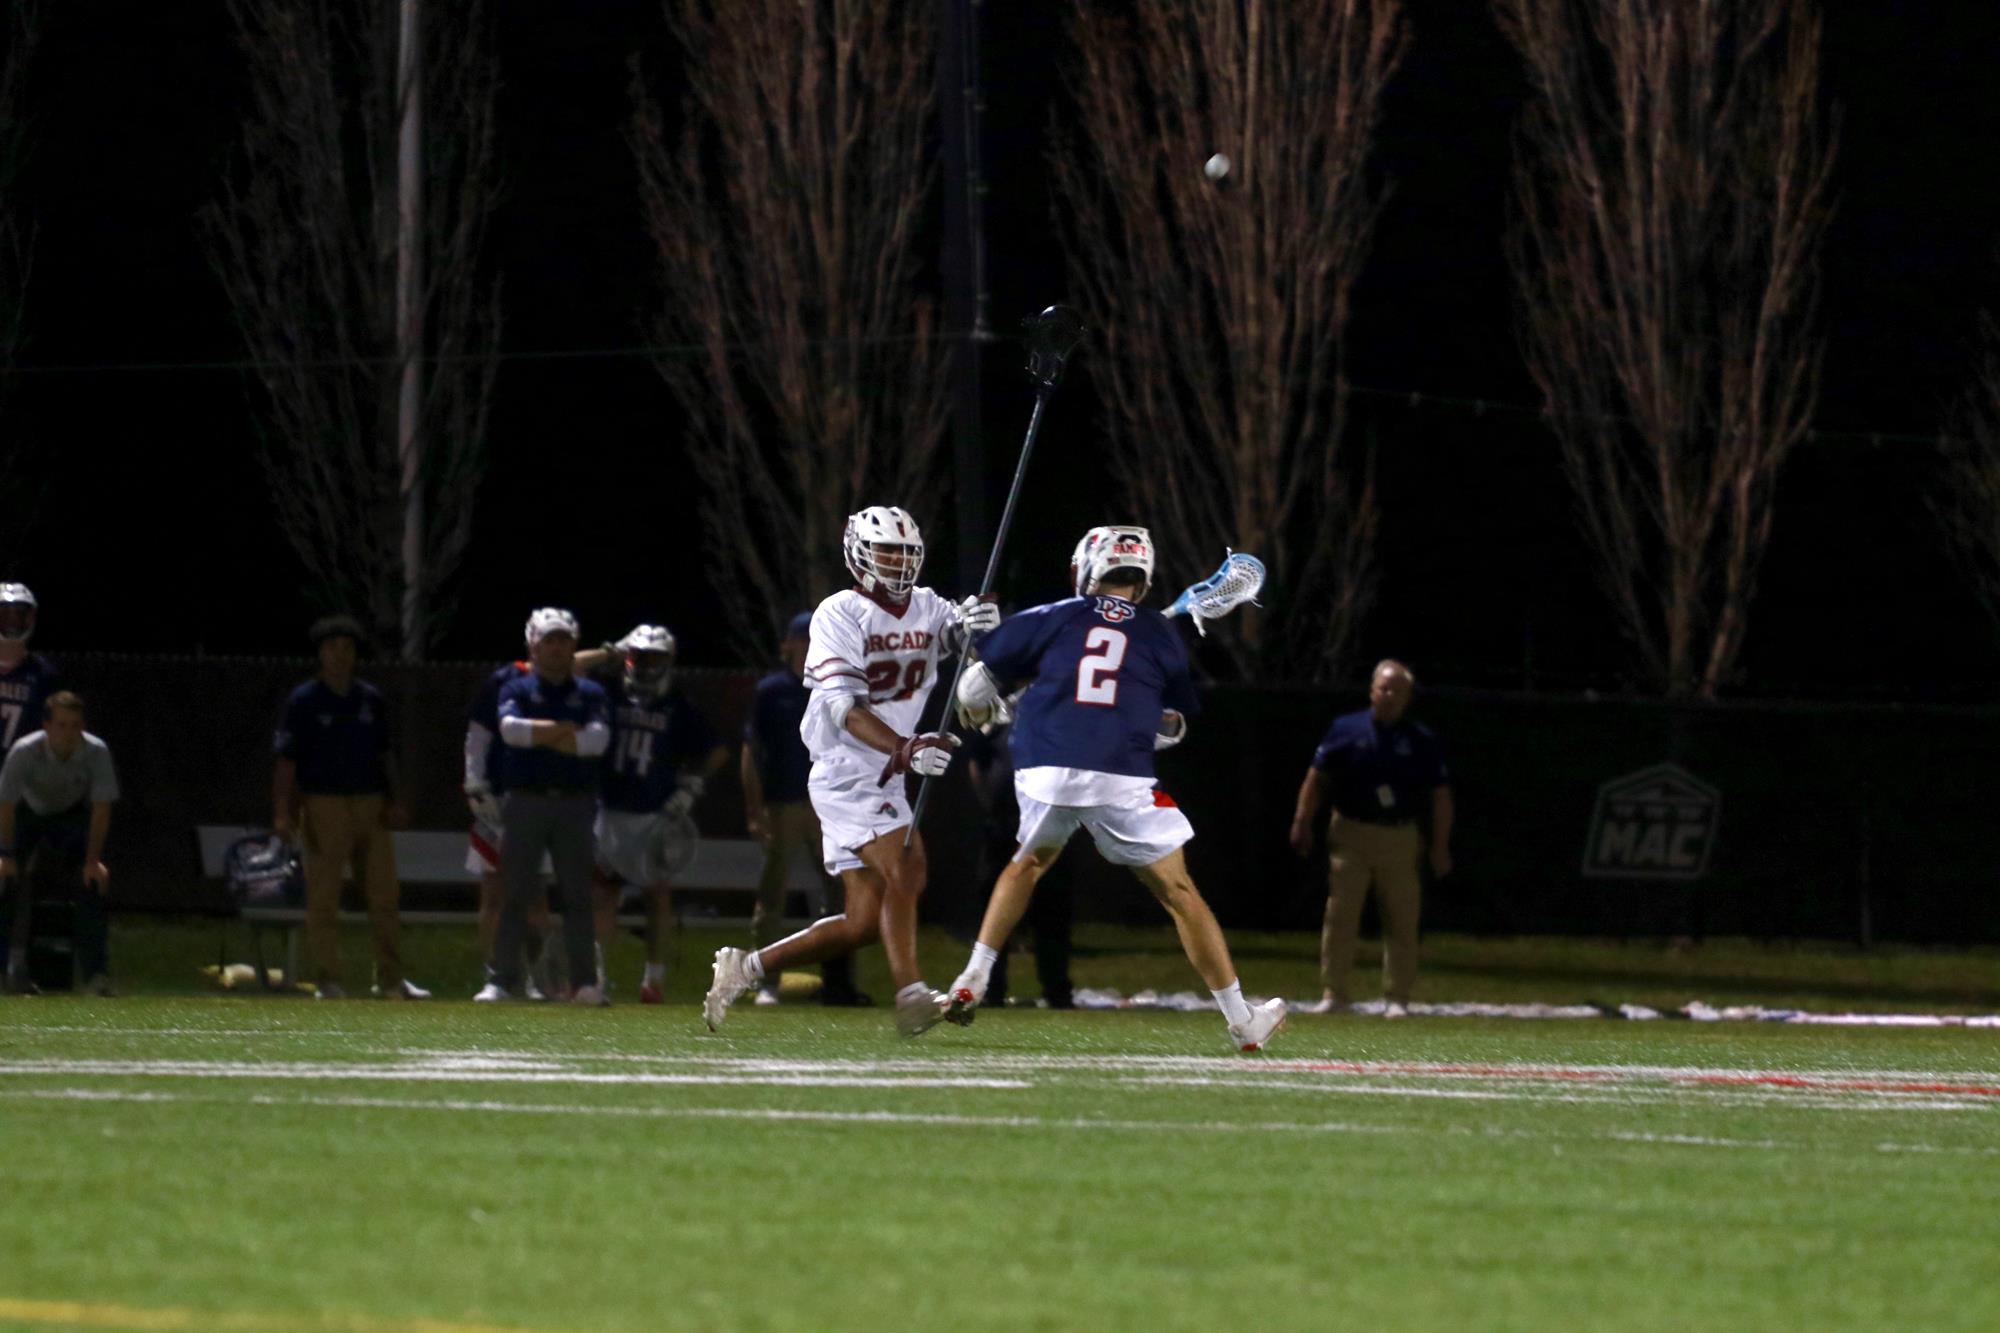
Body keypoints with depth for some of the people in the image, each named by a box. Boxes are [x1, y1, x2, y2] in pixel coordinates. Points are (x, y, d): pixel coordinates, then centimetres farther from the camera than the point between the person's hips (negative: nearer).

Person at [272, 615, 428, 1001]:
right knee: (323, 897, -2)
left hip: (370, 805, 4)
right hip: (323, 806, -4)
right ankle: (327, 980, 2)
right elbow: (286, 761, -5)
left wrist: (392, 802, 7)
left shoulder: (371, 699, 12)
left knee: (385, 895, 4)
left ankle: (390, 979, 11)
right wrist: (282, 813, -13)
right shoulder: (303, 701, -1)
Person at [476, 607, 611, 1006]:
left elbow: (597, 740, -8)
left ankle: (585, 983, 1)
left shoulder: (590, 694, 10)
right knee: (515, 895, -3)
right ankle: (500, 980, -1)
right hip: (526, 803, -1)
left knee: (578, 895, 0)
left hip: (575, 806, 1)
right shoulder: (517, 690, 7)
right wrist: (565, 731, -11)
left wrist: (539, 737, -9)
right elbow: (511, 728, -15)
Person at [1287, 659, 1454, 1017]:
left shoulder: (1422, 741, 5)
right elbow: (1317, 777, 6)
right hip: (1350, 835, -1)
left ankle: (1397, 997, 6)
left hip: (1400, 838, 1)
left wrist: (1440, 846, 0)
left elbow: (1440, 795, 6)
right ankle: (1335, 993, 0)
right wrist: (1302, 823, -2)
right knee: (1340, 915, -5)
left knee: (1402, 920, 0)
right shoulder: (1346, 729, 4)